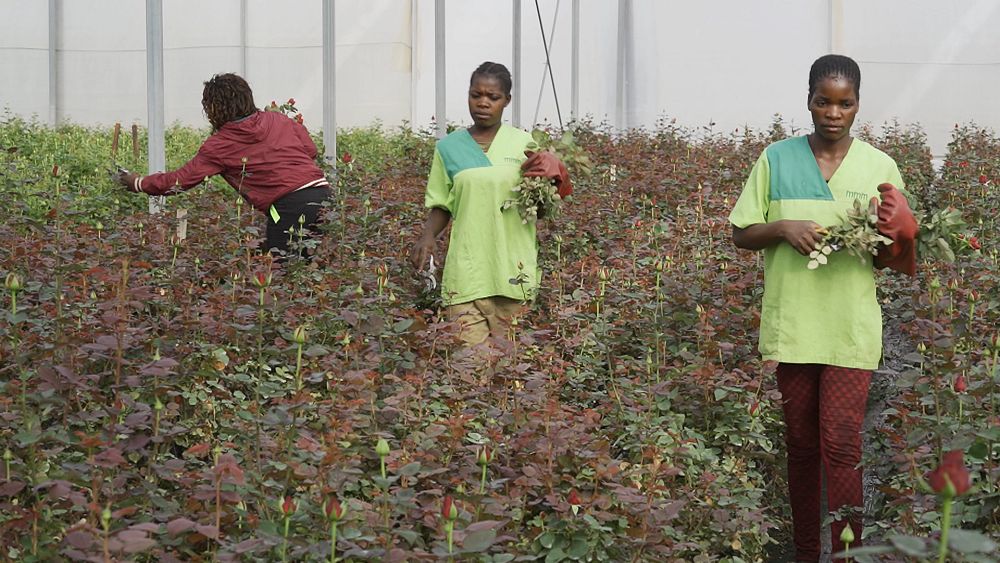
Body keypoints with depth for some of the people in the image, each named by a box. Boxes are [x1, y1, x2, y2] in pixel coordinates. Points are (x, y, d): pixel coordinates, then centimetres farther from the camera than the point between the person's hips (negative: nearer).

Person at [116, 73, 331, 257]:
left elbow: (182, 179, 8)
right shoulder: (279, 120, 16)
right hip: (322, 191, 6)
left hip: (290, 204, -6)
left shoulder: (220, 145, 3)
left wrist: (138, 183, 21)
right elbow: (310, 150, 20)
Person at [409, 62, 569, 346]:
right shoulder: (448, 147, 8)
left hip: (513, 269, 0)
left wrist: (546, 179, -10)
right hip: (466, 270, 0)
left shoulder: (523, 143, 6)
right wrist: (428, 235, -4)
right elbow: (442, 207, 15)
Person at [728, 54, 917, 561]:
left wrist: (891, 238, -14)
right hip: (792, 324, 1)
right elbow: (741, 235, 6)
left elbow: (893, 257, 9)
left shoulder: (880, 168, 3)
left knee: (841, 446, -9)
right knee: (800, 444, 10)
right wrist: (783, 228, -13)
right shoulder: (776, 159, 4)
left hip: (851, 329, -1)